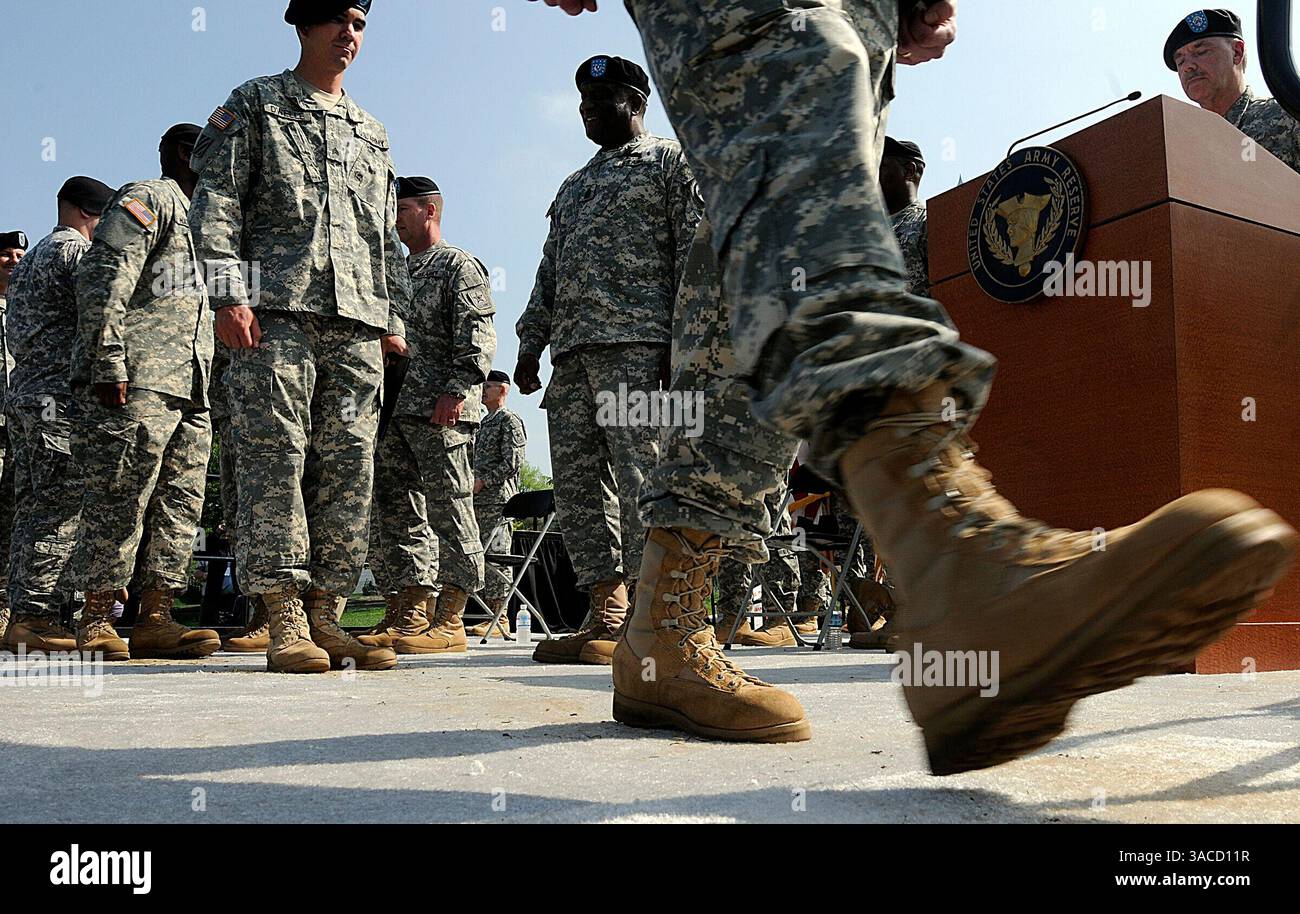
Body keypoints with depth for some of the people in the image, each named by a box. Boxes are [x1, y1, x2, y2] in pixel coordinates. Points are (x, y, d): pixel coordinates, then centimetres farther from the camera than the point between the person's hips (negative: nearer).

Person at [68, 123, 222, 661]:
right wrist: (108, 364, -19)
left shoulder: (198, 220, 29)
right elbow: (102, 281, -11)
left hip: (189, 392, 9)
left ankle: (155, 620, 6)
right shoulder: (147, 198, 2)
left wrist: (208, 393, 22)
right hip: (137, 384, -9)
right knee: (118, 504, -7)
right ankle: (96, 622, 0)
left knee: (179, 506, 4)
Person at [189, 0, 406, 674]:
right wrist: (229, 295, -11)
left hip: (357, 321, 5)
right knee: (276, 456, -10)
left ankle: (326, 616, 2)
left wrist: (393, 317, 14)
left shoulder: (371, 132, 27)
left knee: (348, 467, -2)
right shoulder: (256, 104, 13)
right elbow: (215, 201, 2)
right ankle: (286, 624, -9)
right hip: (278, 308, -4)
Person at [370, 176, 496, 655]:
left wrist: (457, 390, -21)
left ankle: (451, 622, -4)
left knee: (449, 510, -7)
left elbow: (478, 338, -10)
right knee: (398, 511, 7)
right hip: (397, 411, 9)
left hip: (441, 414, -9)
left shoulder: (459, 266, 2)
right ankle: (413, 613, 12)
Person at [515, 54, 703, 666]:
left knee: (640, 475, -13)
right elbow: (549, 274, 27)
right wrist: (529, 346, 17)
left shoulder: (671, 162, 10)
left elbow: (694, 253, -2)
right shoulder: (573, 186, 31)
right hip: (573, 349, 7)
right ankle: (605, 615, 5)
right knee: (577, 483, 1)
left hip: (638, 341, -7)